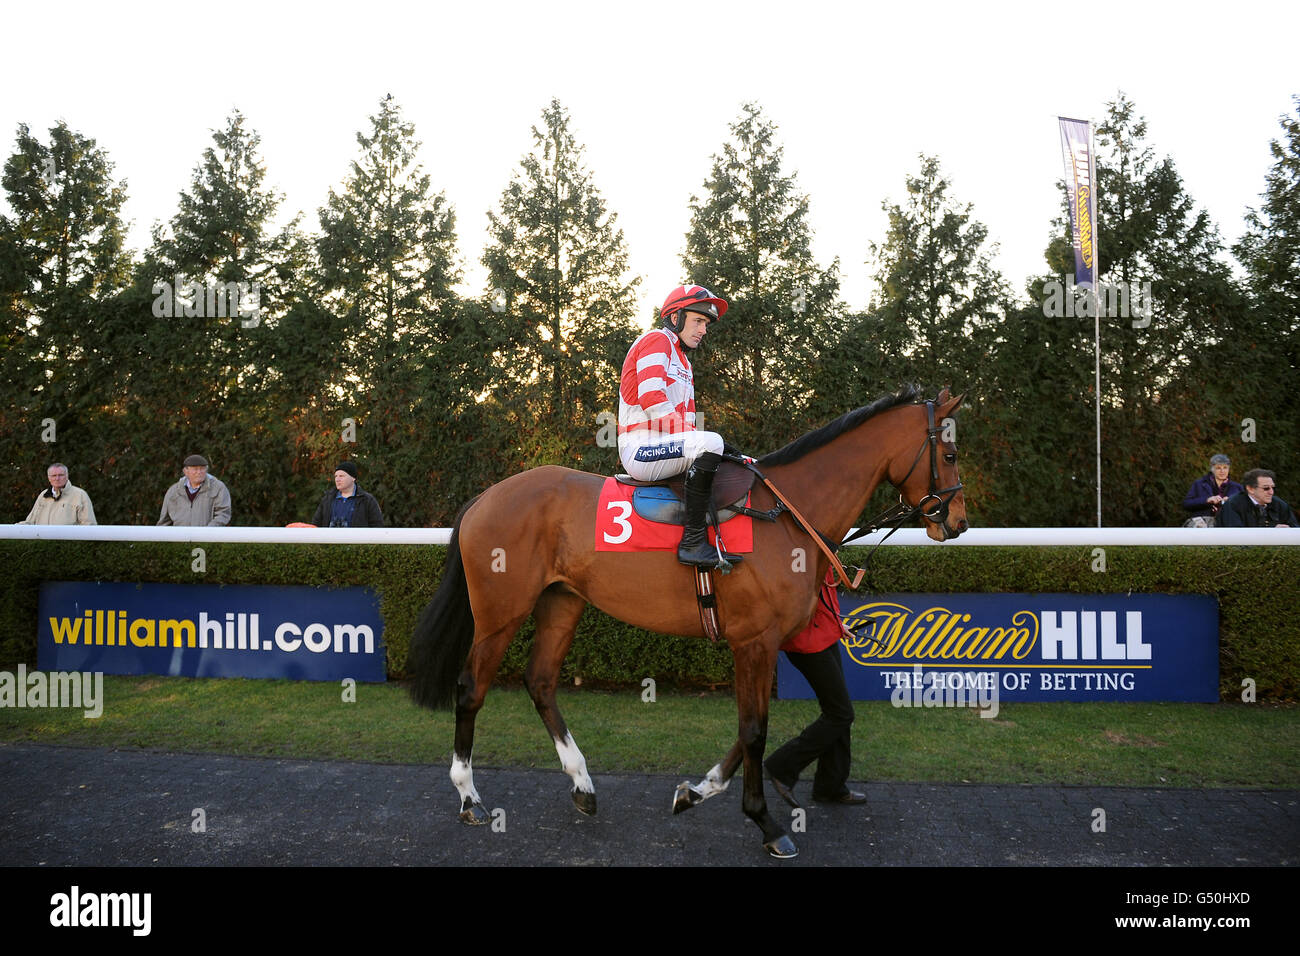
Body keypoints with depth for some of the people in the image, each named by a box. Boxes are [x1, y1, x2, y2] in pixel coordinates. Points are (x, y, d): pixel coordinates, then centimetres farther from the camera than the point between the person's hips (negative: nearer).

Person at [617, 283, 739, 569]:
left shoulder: (682, 361, 27)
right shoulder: (656, 340, -3)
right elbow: (651, 399, -18)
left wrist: (694, 436, 4)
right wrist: (700, 439, -18)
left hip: (664, 446, 10)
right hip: (641, 449, -10)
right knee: (711, 442, -32)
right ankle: (693, 542, -32)